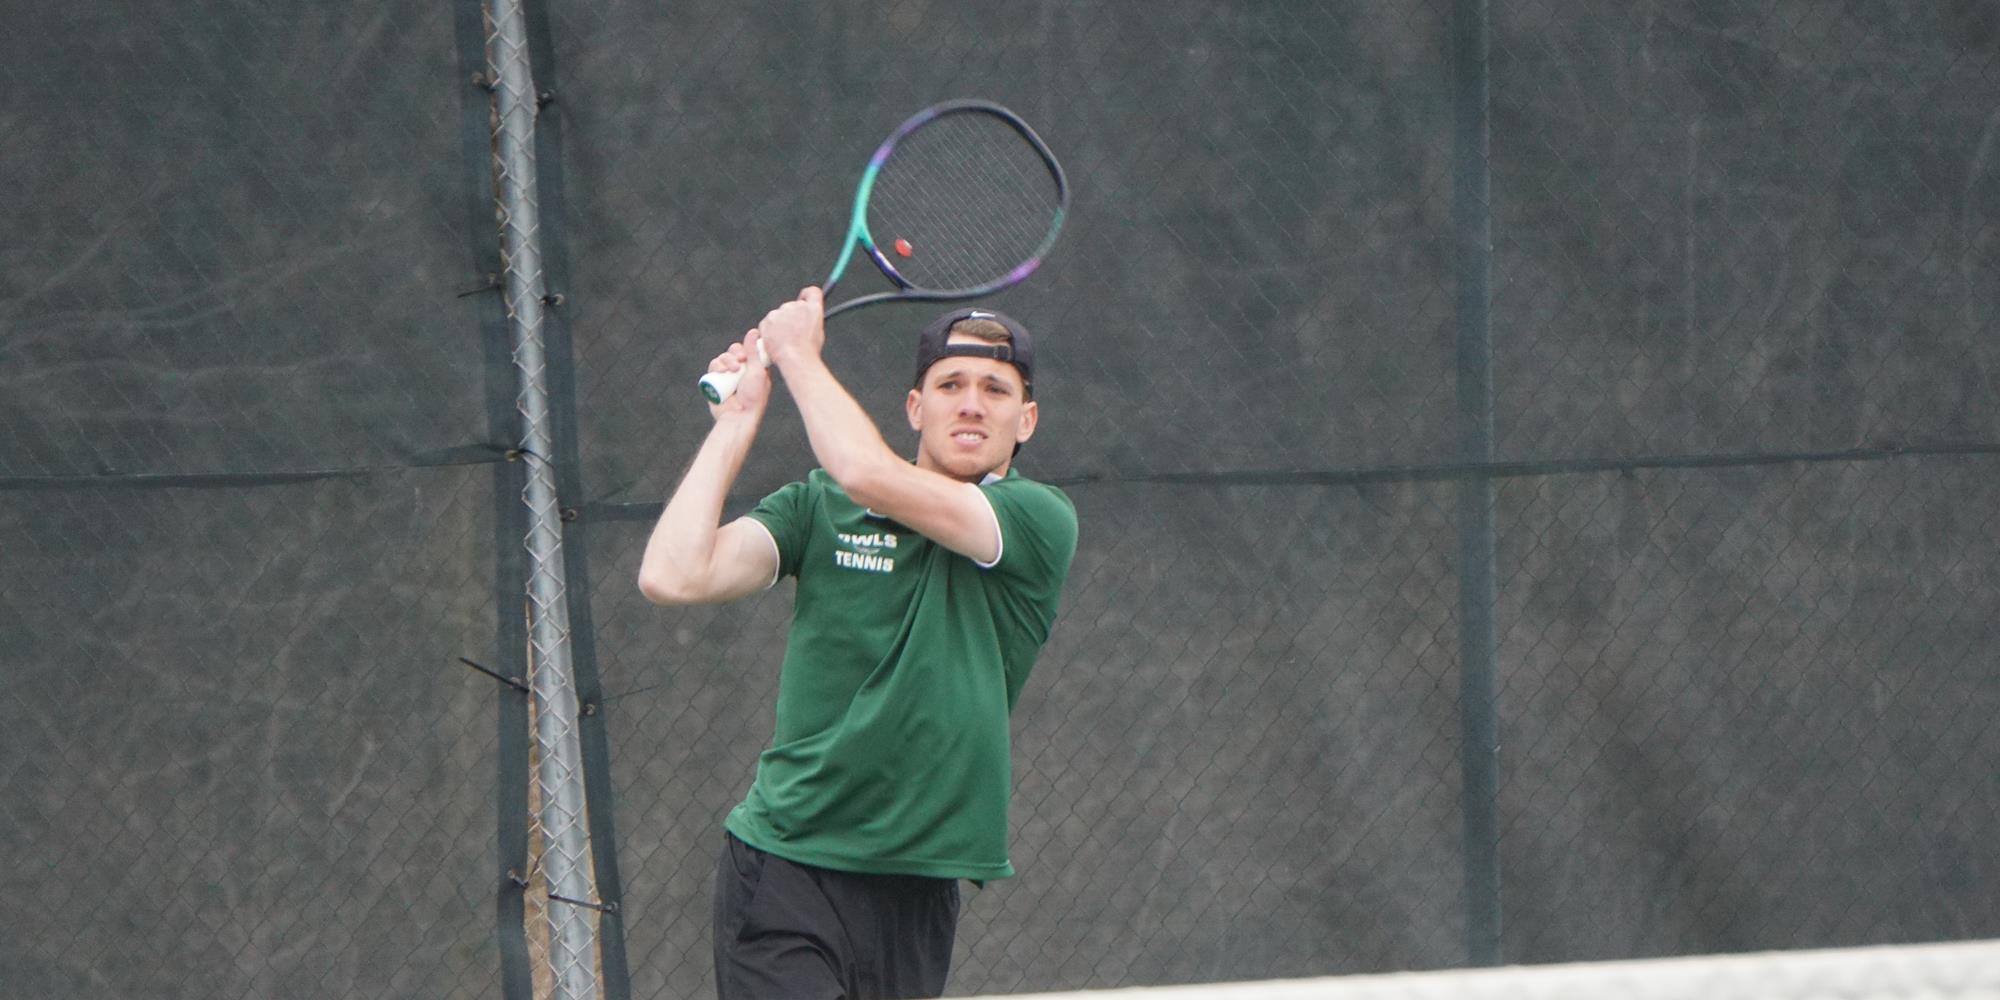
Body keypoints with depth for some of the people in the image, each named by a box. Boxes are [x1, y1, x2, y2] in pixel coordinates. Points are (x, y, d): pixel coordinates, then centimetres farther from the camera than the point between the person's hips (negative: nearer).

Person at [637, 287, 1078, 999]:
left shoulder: (1041, 521, -1)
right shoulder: (817, 507, 6)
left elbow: (869, 476, -16)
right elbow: (673, 577, -7)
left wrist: (798, 353, -3)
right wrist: (736, 421, -1)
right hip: (786, 872, -1)